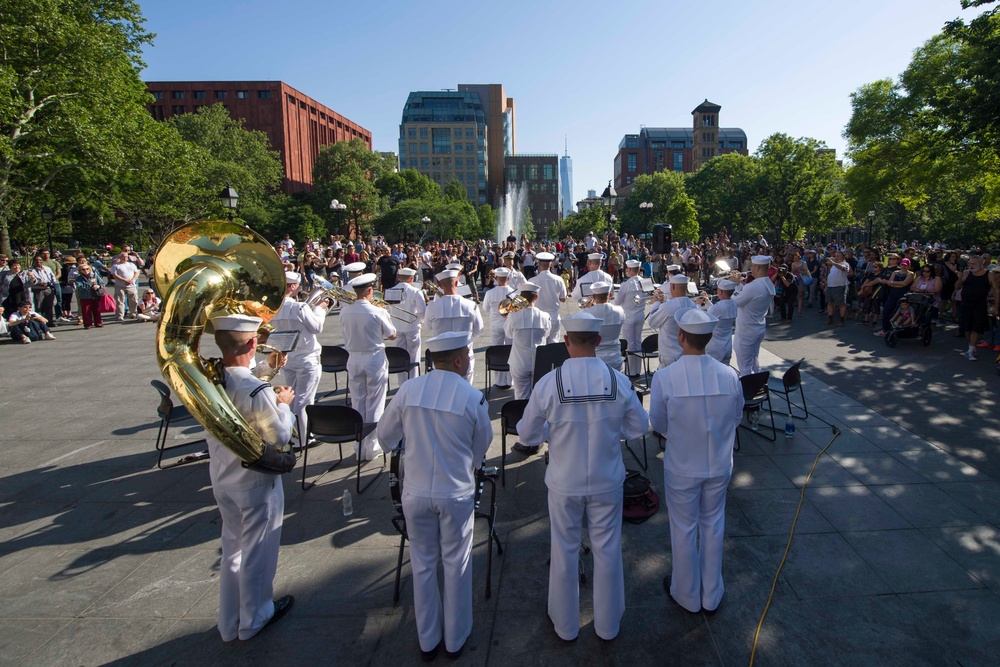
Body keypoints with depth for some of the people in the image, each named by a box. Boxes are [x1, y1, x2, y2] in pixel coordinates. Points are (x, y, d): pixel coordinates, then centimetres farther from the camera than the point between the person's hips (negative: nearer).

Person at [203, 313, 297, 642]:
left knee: (232, 549, 24)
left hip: (221, 479, 7)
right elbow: (279, 436, -21)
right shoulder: (255, 390, -30)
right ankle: (254, 619, 35)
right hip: (256, 483, -7)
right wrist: (283, 404, -7)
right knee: (257, 553, 15)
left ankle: (229, 622, 40)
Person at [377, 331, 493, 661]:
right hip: (457, 494, -2)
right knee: (456, 565, 16)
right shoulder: (473, 398, -14)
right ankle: (456, 639, 33)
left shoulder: (408, 390, -8)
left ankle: (428, 640, 34)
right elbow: (480, 451, -1)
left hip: (416, 493, 2)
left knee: (423, 564, 18)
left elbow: (385, 434, 3)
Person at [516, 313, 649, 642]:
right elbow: (639, 427, -1)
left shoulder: (548, 384, -19)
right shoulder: (619, 381, -14)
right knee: (607, 550, 19)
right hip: (607, 482, 1)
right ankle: (608, 624, 39)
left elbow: (527, 435, -8)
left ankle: (565, 624, 38)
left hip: (564, 484, -1)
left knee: (564, 552, 17)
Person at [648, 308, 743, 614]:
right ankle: (711, 596, 39)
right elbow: (737, 418, 1)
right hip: (719, 465, 3)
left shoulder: (664, 377, -23)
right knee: (713, 526, 22)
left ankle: (687, 596, 38)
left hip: (682, 467, -2)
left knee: (684, 529, 17)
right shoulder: (729, 375, -14)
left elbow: (657, 424, -10)